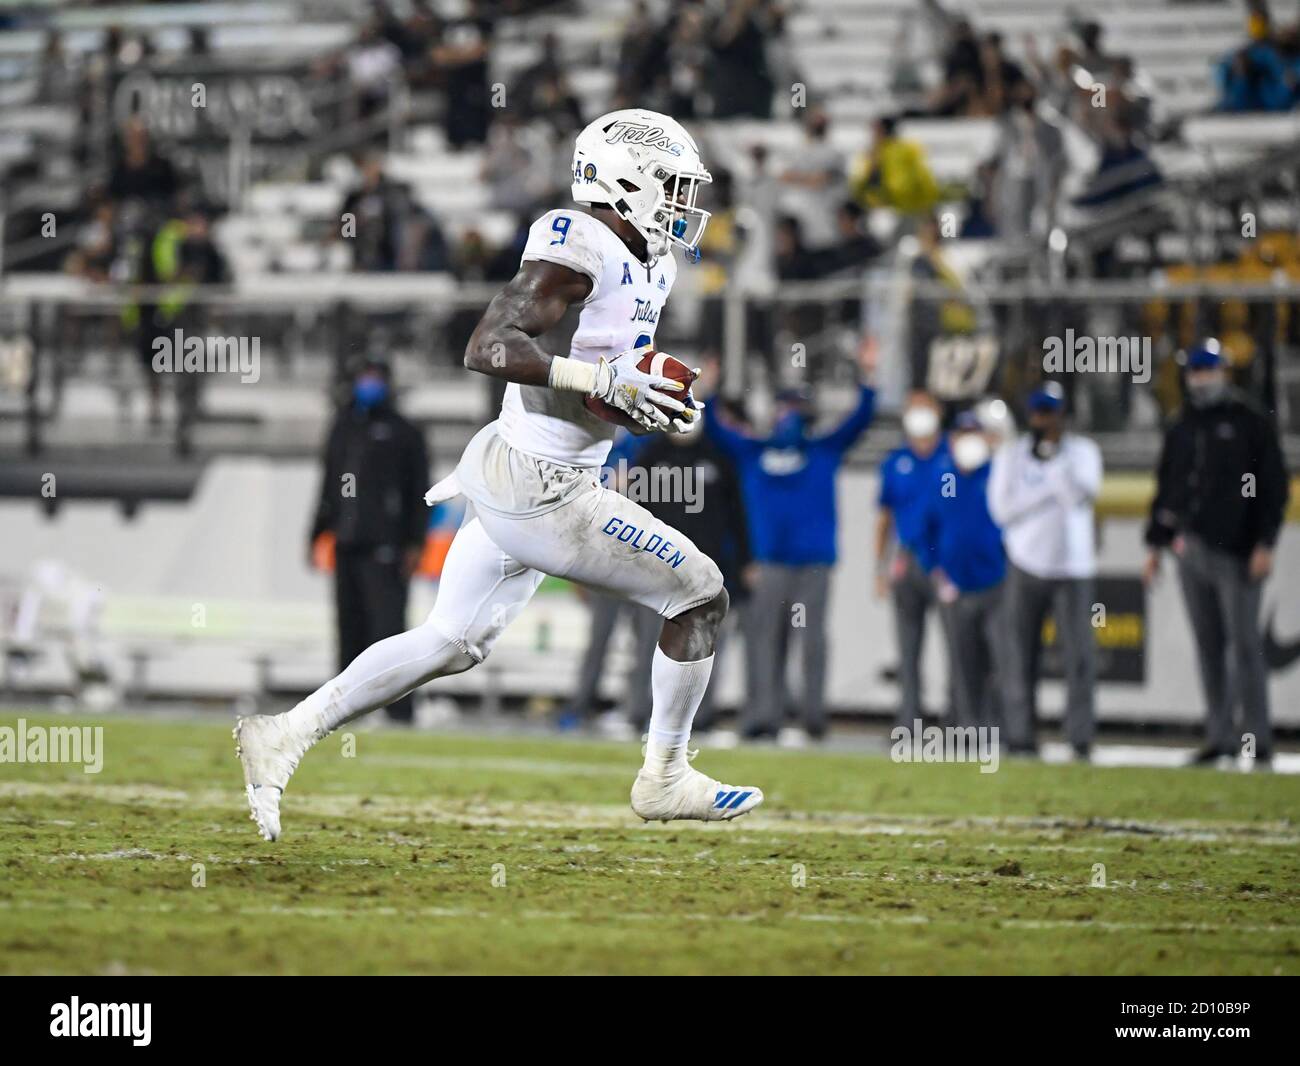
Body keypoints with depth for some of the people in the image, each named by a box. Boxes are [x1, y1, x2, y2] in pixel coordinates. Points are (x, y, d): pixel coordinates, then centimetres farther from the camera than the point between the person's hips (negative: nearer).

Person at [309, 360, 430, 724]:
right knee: (351, 628, 5)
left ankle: (399, 706, -17)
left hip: (384, 547, -6)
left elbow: (419, 492, 0)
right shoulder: (343, 428, 21)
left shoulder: (404, 434, 4)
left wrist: (415, 543, -8)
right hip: (347, 545, 6)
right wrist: (316, 533, 22)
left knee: (387, 624, -14)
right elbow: (329, 487, 27)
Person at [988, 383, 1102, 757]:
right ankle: (1021, 737, 3)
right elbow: (1002, 508, -3)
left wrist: (1054, 455, -14)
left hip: (1072, 568, -1)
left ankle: (1080, 738, -6)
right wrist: (1051, 490, -7)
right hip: (1026, 566, 1)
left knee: (1079, 653, -7)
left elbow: (1081, 496, -11)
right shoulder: (1011, 453, 7)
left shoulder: (1083, 451, 6)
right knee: (1021, 655, -1)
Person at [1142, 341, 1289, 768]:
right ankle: (1220, 736, 8)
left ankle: (1259, 739, -5)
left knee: (1244, 644, -7)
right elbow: (1166, 490, 22)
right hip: (1191, 552, 6)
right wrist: (1155, 545, 16)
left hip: (1235, 552, -6)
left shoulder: (1251, 424, 0)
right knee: (1209, 647, 5)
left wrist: (1265, 544, -12)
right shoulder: (1182, 429, 17)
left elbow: (1274, 487, -4)